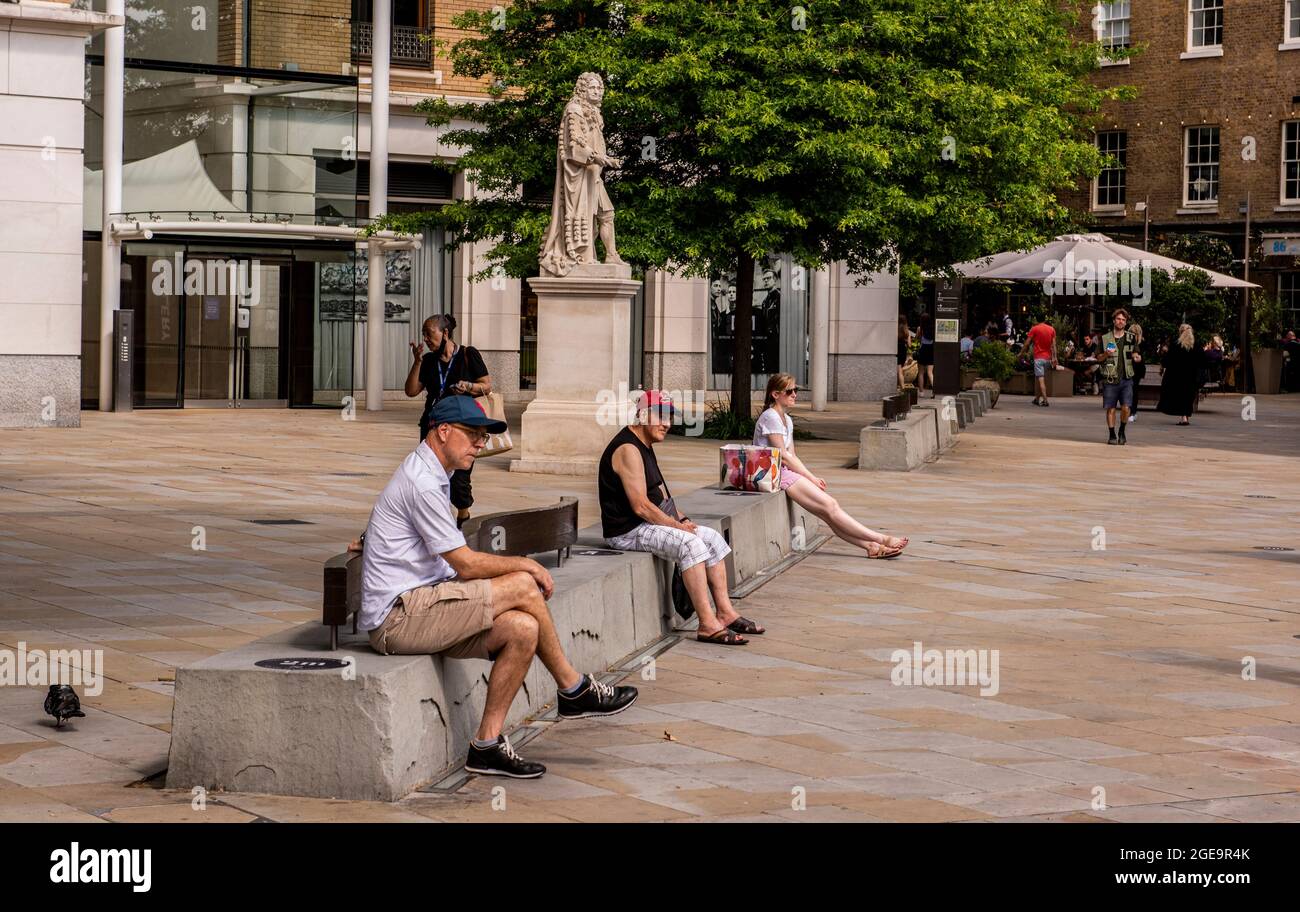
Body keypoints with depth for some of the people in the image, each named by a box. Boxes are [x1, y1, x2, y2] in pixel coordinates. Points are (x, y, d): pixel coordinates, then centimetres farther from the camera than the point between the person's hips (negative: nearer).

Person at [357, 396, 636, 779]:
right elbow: (466, 564, -14)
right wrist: (526, 565, -1)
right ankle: (574, 690, 3)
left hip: (413, 609, 10)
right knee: (523, 587, -15)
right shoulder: (422, 482, -15)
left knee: (523, 629, -9)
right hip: (397, 616, -10)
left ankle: (487, 744, -6)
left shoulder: (433, 476, 19)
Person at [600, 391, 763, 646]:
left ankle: (725, 611, 7)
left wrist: (682, 519, 7)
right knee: (691, 544, -28)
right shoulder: (628, 450, -19)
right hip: (628, 531, -11)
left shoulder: (644, 446, 15)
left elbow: (661, 493, 23)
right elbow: (641, 506, -24)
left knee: (714, 539, 7)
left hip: (650, 522, 11)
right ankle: (708, 625, -29)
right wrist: (677, 526, -15)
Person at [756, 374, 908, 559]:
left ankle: (870, 545, -13)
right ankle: (881, 540, -14)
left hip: (785, 472, 9)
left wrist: (811, 478, 1)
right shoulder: (770, 417, -10)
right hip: (773, 474, -9)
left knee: (829, 509, -5)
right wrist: (811, 478, -8)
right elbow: (783, 456, -13)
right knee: (829, 506, -13)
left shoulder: (786, 419, 19)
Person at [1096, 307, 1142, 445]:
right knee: (1111, 408, 1)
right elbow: (1098, 358, 10)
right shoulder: (1105, 338, 6)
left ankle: (1122, 432, 14)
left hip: (1126, 378, 1)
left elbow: (1134, 354, 16)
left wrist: (1136, 357, -8)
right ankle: (1112, 435, 13)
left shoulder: (1131, 338, 10)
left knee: (1126, 408, -8)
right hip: (1110, 379, -1)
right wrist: (1106, 354, -11)